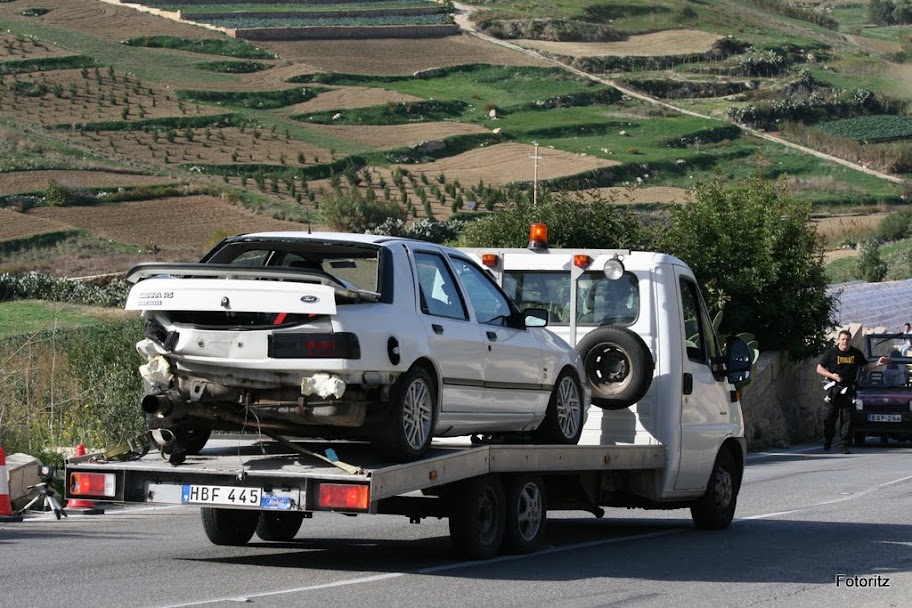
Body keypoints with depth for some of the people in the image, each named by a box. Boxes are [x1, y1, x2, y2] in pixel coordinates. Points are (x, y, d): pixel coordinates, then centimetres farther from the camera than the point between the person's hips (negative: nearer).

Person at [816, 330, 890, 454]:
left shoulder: (856, 353, 9)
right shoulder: (830, 352, 1)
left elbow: (866, 365, 22)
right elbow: (819, 369, 4)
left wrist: (878, 363, 4)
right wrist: (832, 375, -12)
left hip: (849, 390, 2)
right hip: (834, 388, -2)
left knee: (847, 418, -5)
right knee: (831, 416, 1)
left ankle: (844, 445, -4)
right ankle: (827, 442, 20)